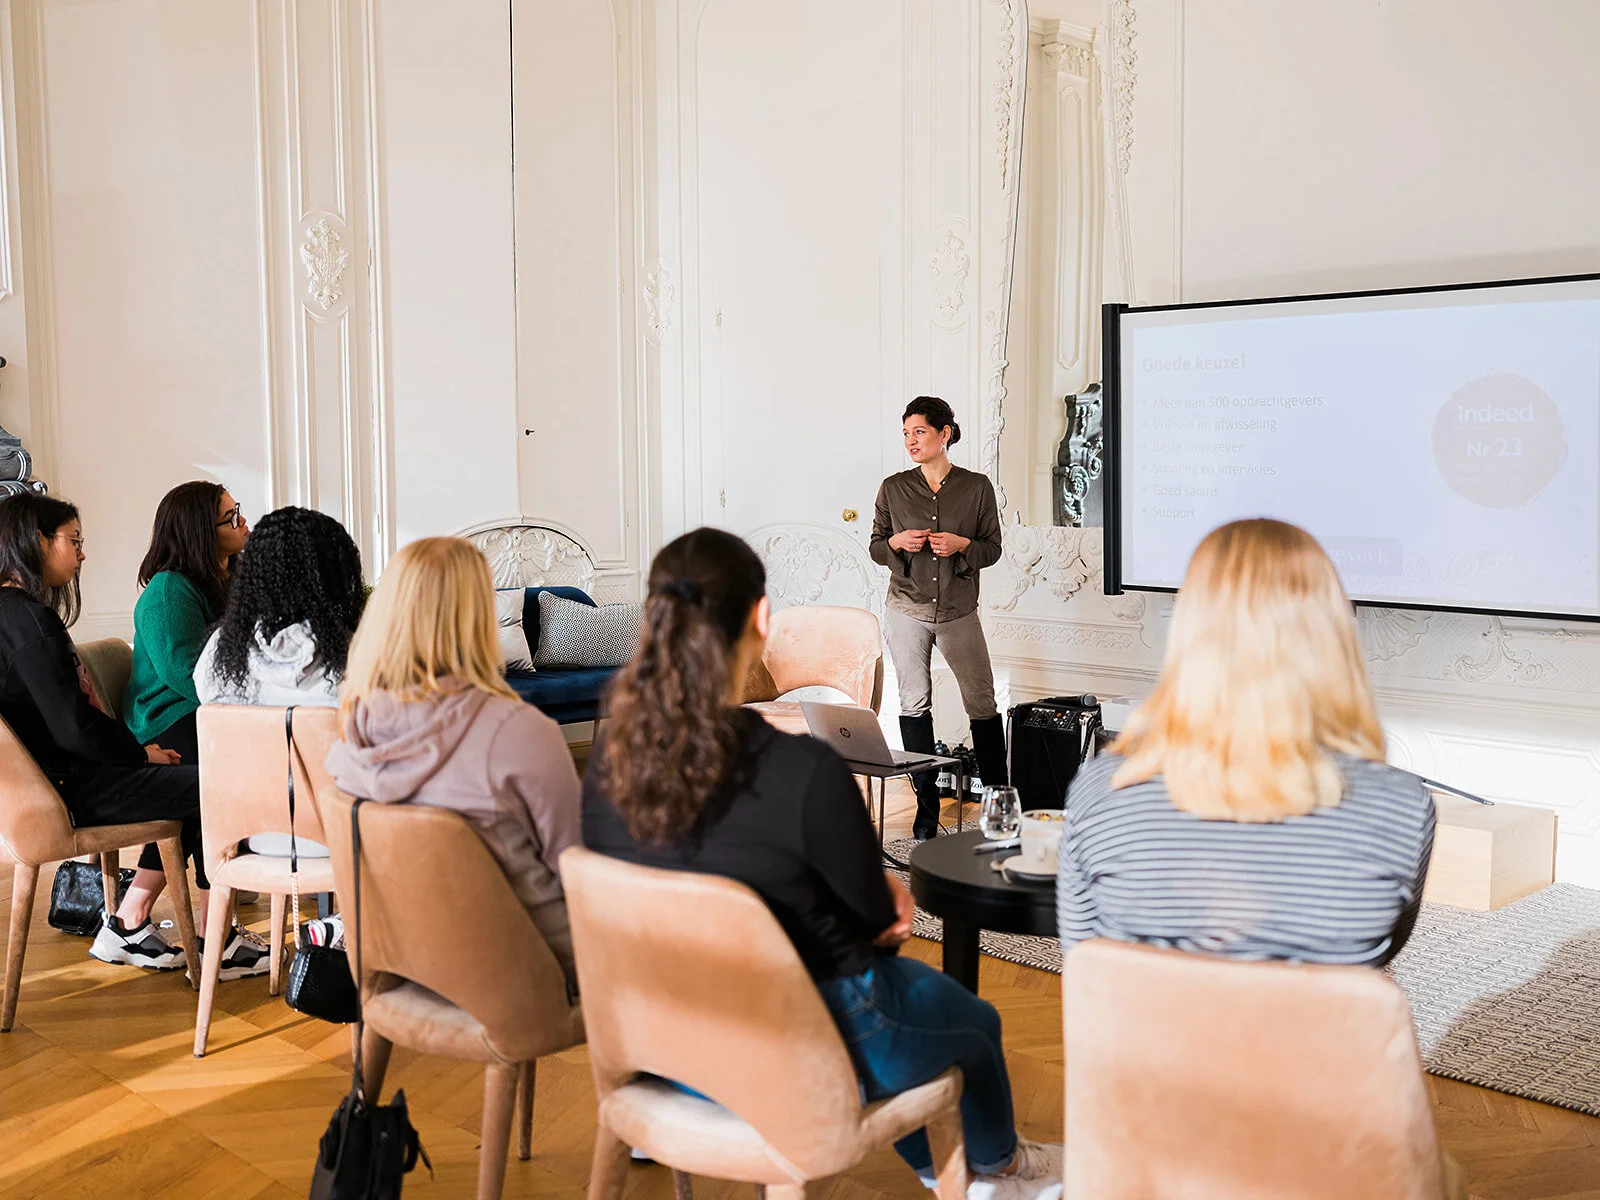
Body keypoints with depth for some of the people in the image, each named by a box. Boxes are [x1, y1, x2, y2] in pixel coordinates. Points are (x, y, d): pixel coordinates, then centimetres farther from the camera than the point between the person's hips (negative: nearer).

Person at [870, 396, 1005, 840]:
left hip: (958, 611, -1)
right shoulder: (893, 488, 3)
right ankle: (927, 808, 11)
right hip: (907, 608, 1)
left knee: (982, 703, 2)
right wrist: (898, 542, -12)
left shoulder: (976, 486, 0)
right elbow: (876, 548, 9)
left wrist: (962, 545, -15)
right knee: (914, 703, 2)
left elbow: (993, 548, 4)